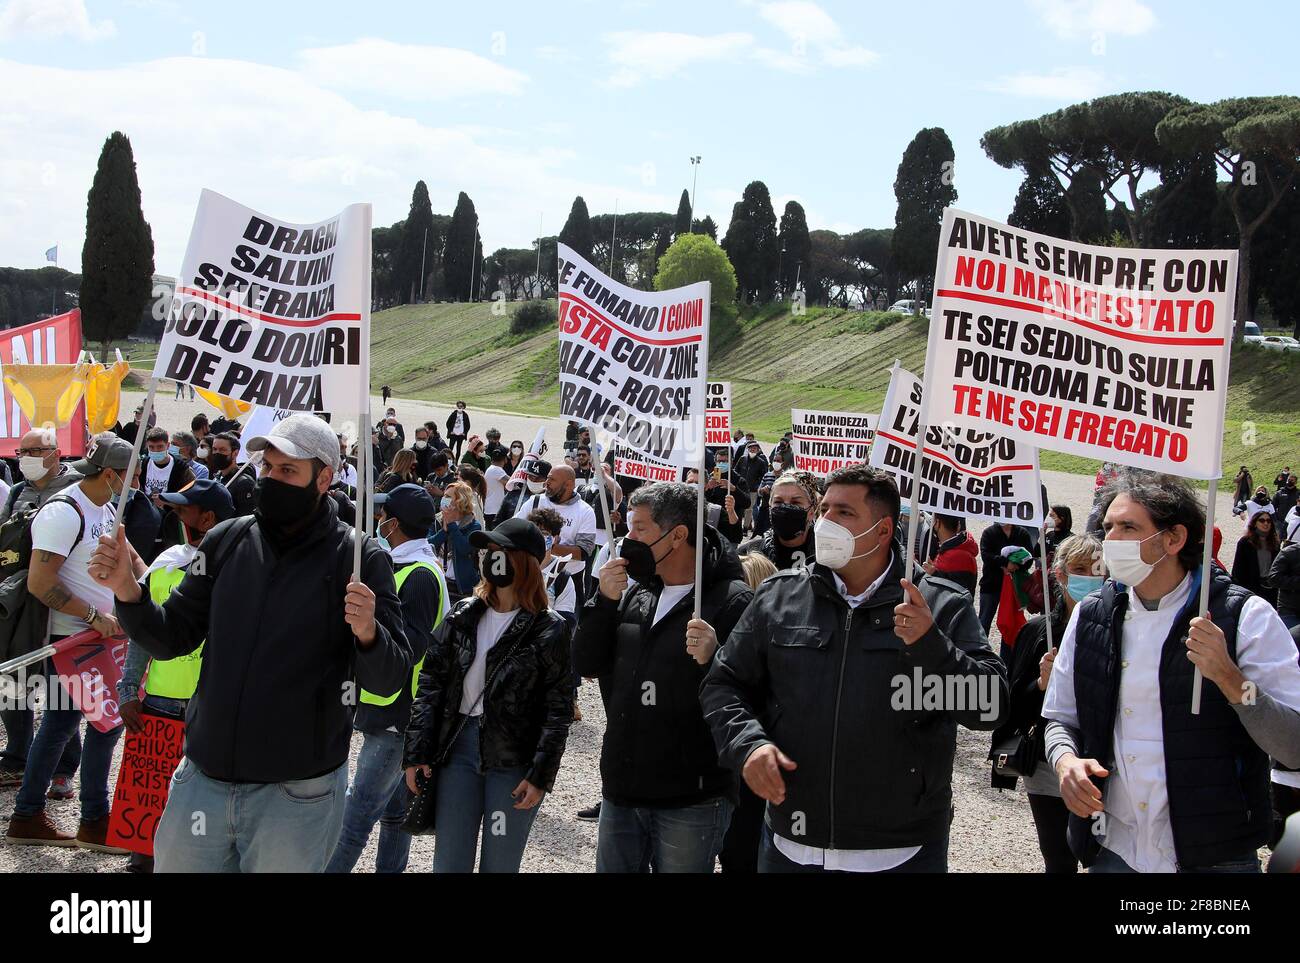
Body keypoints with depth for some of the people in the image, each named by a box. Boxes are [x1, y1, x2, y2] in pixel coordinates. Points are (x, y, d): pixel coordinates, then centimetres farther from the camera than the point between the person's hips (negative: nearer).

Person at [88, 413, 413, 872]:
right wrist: (127, 591, -11)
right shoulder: (226, 541, 4)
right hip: (202, 779, 4)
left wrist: (368, 633, -32)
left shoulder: (359, 558, -8)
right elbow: (172, 638, 7)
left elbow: (390, 679, -11)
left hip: (297, 795, -4)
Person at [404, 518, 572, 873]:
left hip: (514, 760, -4)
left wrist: (540, 775, -13)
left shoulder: (549, 629, -7)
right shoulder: (464, 614, 6)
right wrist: (417, 753, -1)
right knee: (449, 863, 8)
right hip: (459, 747, 4)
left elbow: (559, 708, -8)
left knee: (499, 865, 8)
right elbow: (431, 682, 6)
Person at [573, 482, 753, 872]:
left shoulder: (732, 601, -11)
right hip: (621, 794, 6)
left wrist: (713, 659, -33)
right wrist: (605, 601, -6)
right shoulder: (635, 594, 11)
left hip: (691, 801, -6)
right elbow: (586, 664, 6)